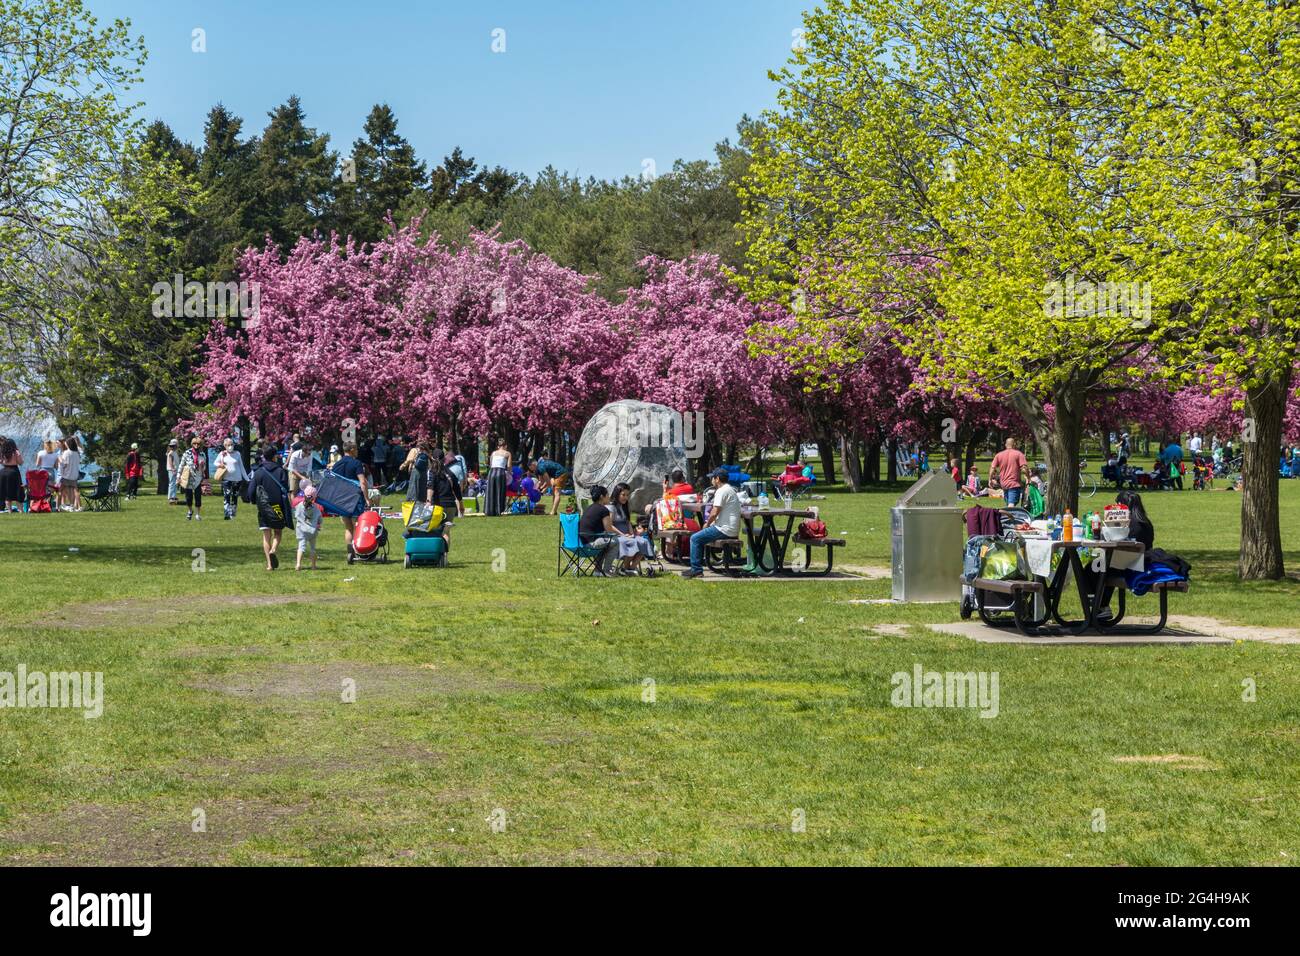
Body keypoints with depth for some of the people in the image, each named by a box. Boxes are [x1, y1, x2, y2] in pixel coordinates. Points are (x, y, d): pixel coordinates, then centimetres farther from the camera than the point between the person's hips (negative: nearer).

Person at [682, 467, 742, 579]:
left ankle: (696, 569, -7)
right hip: (732, 529, 10)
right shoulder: (731, 490, 18)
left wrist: (707, 524, -3)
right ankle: (699, 563, 22)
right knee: (700, 536, 22)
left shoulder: (721, 491, -15)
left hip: (725, 530, -10)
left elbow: (715, 512, -20)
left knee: (695, 538, -7)